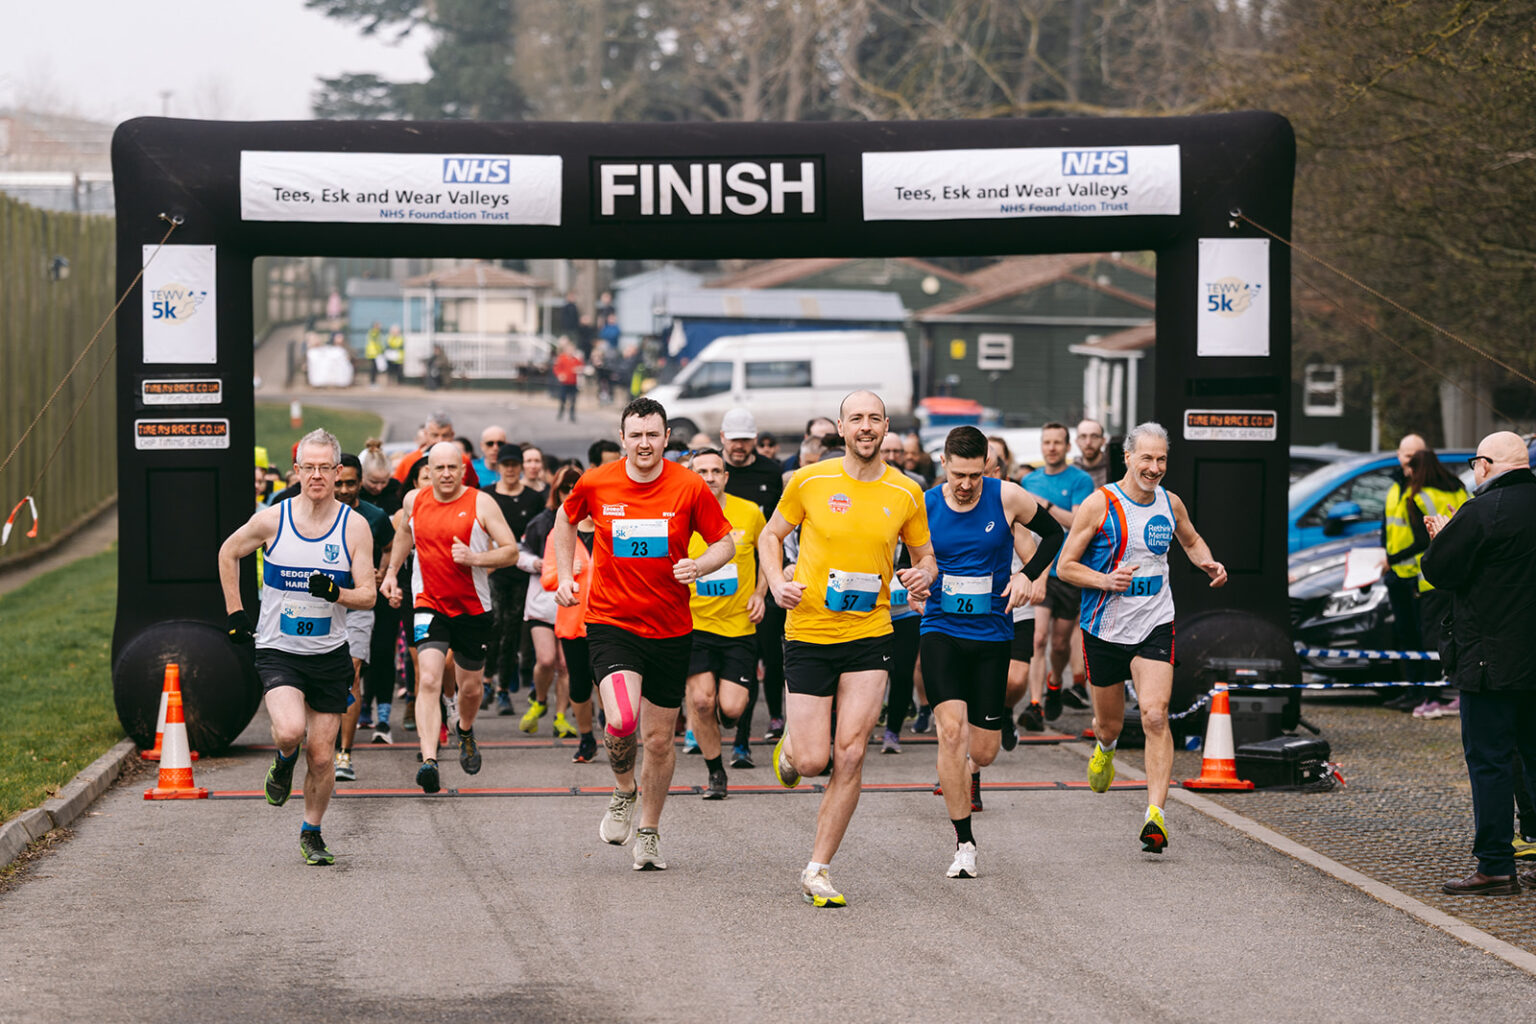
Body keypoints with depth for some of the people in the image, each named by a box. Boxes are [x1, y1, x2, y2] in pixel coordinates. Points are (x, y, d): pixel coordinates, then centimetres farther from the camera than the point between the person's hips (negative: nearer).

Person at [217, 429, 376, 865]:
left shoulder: (355, 527, -4)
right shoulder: (272, 519, -6)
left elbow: (368, 596, -4)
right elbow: (228, 553, 13)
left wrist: (335, 593, -25)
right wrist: (234, 612, 8)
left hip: (329, 655, 1)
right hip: (277, 651, -1)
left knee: (321, 757, 5)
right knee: (290, 731, -26)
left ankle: (311, 833, 27)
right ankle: (283, 763, 10)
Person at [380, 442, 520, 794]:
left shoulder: (480, 503, -8)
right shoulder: (414, 501, 2)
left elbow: (511, 551, -9)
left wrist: (475, 558, -25)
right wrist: (391, 572, 22)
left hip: (473, 609, 0)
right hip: (428, 606, 0)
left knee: (471, 686, 15)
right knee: (429, 680, -20)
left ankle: (466, 732, 50)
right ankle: (429, 761, -30)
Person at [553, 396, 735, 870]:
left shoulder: (690, 488, -7)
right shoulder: (595, 484, -4)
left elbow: (725, 542, 3)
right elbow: (566, 520, 17)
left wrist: (698, 566, -17)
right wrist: (565, 577, 9)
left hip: (669, 630, 1)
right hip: (611, 622, -1)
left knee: (659, 739, 8)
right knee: (622, 720, -23)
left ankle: (649, 831, 29)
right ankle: (624, 792, 8)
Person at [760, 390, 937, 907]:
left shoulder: (906, 492, 2)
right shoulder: (808, 481, -3)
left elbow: (924, 553, 15)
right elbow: (771, 535, 10)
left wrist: (923, 575, -8)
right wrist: (777, 583, -7)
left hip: (869, 636, 1)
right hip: (808, 633, -1)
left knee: (850, 756, -9)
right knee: (811, 761, -5)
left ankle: (817, 870, 2)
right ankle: (789, 744, 34)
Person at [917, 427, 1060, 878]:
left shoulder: (1007, 498, -6)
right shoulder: (923, 506, -5)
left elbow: (1053, 533, 11)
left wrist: (1028, 575, -3)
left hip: (992, 636, 1)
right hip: (941, 632, -1)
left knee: (983, 750, 2)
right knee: (951, 728, -18)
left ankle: (971, 769, 43)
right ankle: (964, 842, -9)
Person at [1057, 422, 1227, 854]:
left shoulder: (1170, 504, 3)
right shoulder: (1100, 505, -9)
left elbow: (1191, 541, 25)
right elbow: (1065, 565, -6)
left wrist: (1208, 563, 4)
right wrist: (1105, 580, -23)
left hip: (1154, 627, 1)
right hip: (1105, 628, -1)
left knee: (1155, 716, -17)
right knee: (1110, 722, 14)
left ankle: (1156, 813, -19)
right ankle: (1105, 748, 53)